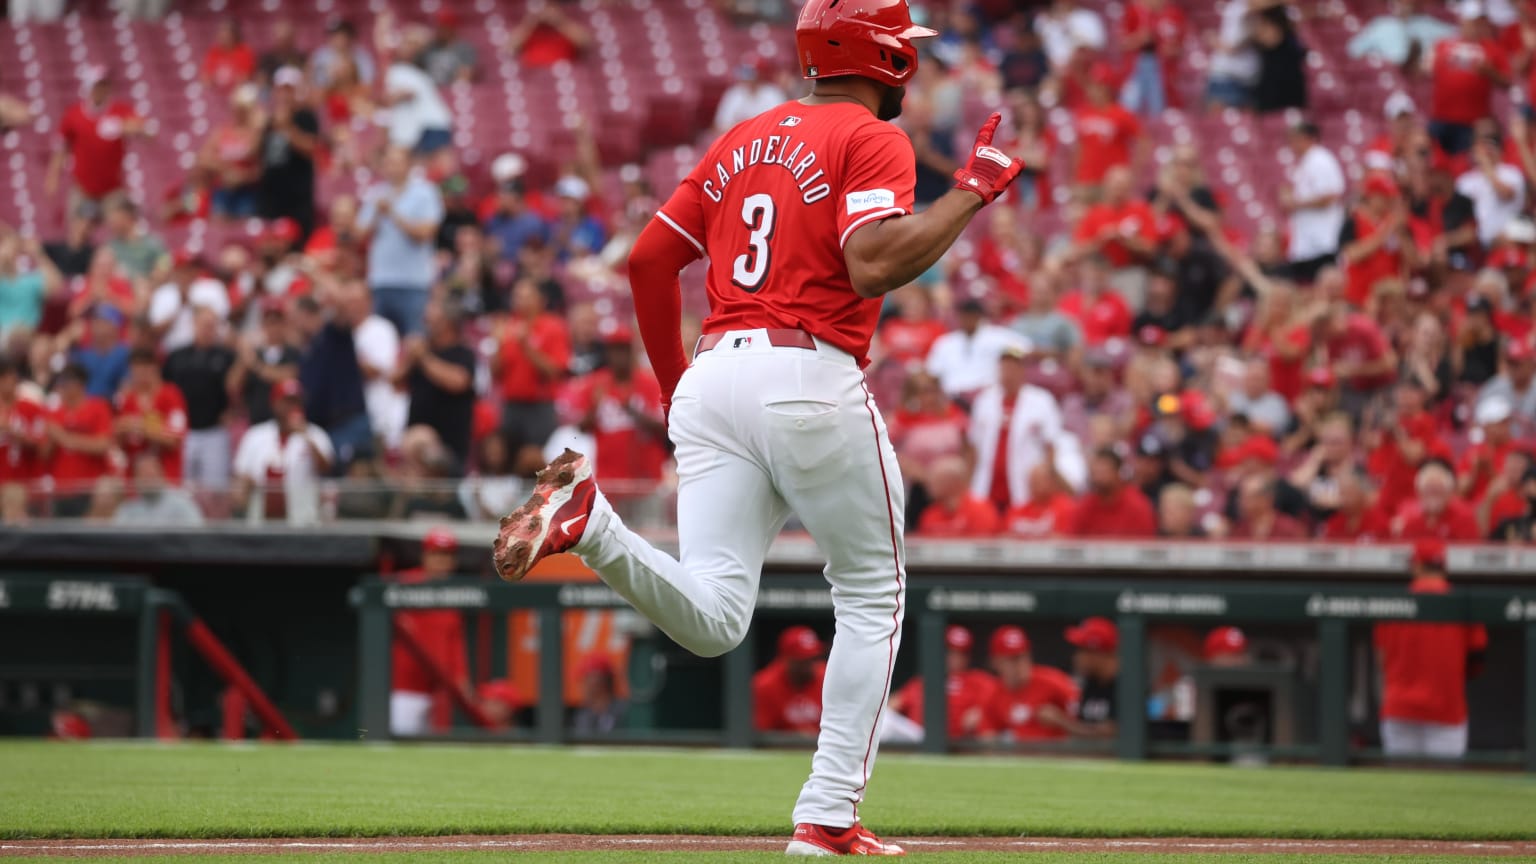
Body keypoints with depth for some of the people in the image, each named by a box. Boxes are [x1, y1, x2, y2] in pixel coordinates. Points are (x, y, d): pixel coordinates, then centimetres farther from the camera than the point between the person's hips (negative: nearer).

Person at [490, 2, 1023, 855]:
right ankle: (828, 816, 6)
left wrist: (674, 387, 27)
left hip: (713, 373, 6)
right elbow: (873, 265, -17)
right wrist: (970, 193, -7)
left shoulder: (745, 139, 21)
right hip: (809, 377, -6)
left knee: (712, 619, -2)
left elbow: (649, 260, 18)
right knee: (872, 596, 11)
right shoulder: (872, 141, -1)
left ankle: (590, 520, -27)